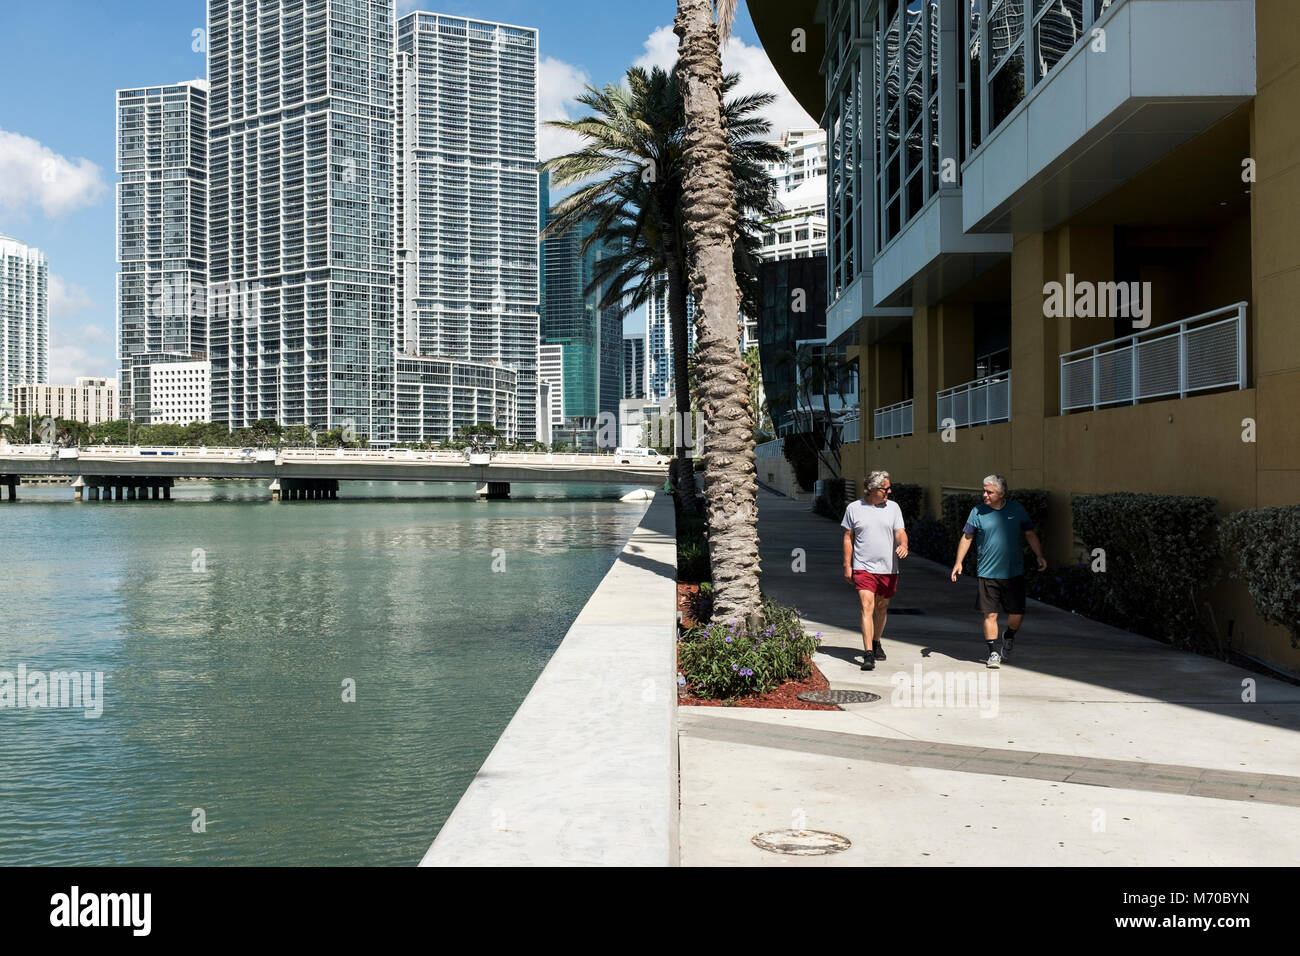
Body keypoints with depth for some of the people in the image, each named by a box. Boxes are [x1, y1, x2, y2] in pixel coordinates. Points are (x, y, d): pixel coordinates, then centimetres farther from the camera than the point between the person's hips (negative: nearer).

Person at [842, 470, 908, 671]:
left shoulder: (893, 508, 6)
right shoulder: (854, 508, 1)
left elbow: (900, 532, 0)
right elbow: (848, 538, 6)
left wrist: (903, 544, -24)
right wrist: (847, 566, 2)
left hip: (888, 568, 3)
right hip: (863, 568, -3)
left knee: (881, 608, 14)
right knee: (867, 607, -14)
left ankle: (876, 642, 37)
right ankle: (868, 654, -18)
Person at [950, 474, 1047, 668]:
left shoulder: (1017, 509, 3)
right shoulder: (977, 512, 0)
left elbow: (1030, 534, 12)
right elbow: (966, 538, 5)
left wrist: (1039, 556, 2)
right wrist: (959, 562, -2)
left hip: (1014, 572, 1)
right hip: (988, 573, -1)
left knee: (1017, 614, 3)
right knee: (990, 614, -2)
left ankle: (1009, 637, 34)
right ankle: (994, 653, 10)